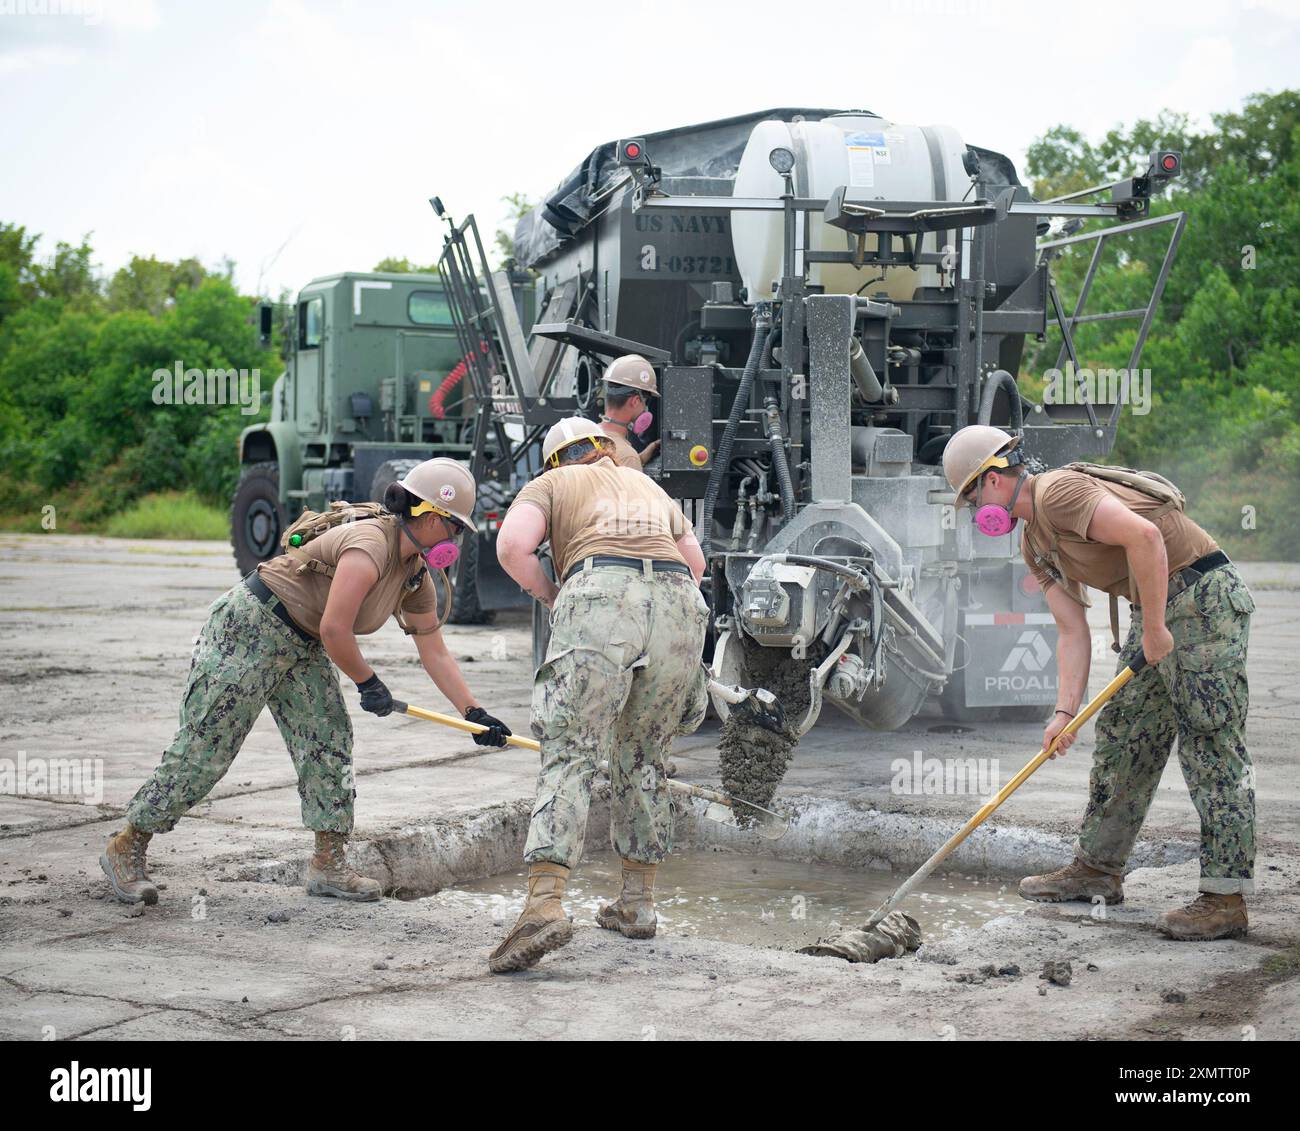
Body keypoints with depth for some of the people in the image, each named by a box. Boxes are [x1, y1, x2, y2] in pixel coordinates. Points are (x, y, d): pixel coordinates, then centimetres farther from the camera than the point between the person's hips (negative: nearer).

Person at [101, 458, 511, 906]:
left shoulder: (417, 577, 5)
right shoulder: (370, 546, -25)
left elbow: (435, 653, 11)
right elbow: (334, 630, -27)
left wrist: (474, 713, 7)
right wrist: (369, 683, -13)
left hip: (300, 646, 10)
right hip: (247, 628, -10)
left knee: (330, 742, 2)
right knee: (204, 747, -6)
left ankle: (329, 864, 9)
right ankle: (126, 848, 5)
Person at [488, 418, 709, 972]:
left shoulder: (549, 484, 23)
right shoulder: (648, 485, 38)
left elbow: (512, 546, 4)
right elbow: (694, 560, 41)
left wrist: (550, 594, 19)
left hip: (601, 594, -4)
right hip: (680, 601, 4)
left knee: (569, 755, -9)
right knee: (642, 760, 18)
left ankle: (544, 904, -25)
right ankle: (637, 903, 22)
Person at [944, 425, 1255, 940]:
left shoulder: (1059, 492, -16)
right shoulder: (1035, 545, 15)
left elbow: (1143, 535, -29)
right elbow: (1073, 632, 11)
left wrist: (1154, 628, -22)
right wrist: (1065, 711, 1)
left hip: (1204, 593, -11)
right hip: (1160, 608, 11)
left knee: (1211, 748, -9)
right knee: (1121, 736, 15)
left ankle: (1226, 898, -7)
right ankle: (1098, 868, 26)